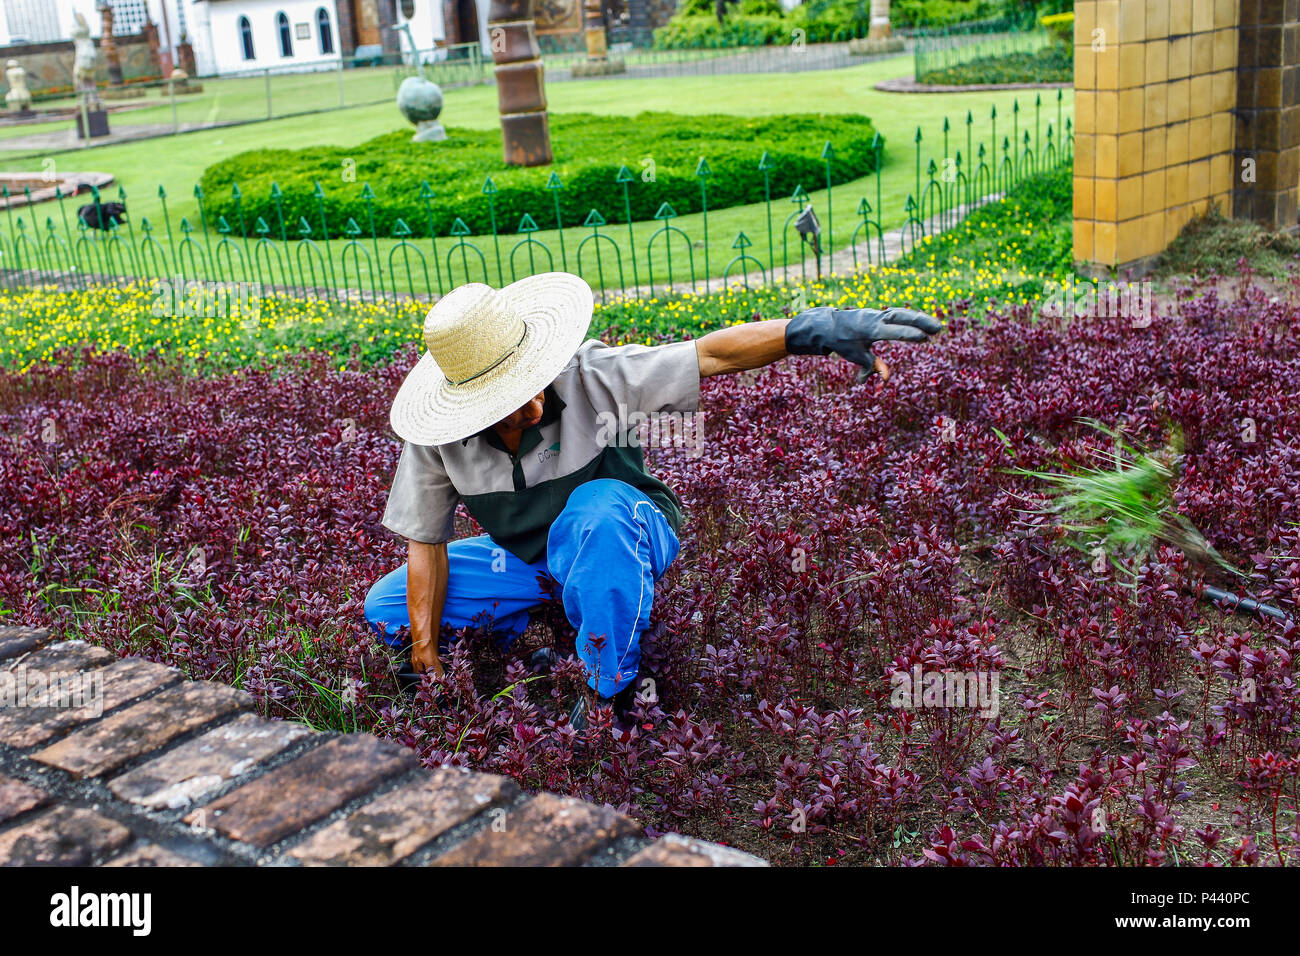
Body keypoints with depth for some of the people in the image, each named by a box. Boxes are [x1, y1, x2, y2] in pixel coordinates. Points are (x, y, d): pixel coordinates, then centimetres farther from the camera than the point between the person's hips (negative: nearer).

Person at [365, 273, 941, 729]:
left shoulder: (589, 376, -29)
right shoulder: (437, 439, -21)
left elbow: (713, 354, -36)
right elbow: (425, 541, -10)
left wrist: (813, 330, -50)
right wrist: (424, 657, -12)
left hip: (618, 545, -3)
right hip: (524, 559, 4)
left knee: (599, 506, -42)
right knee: (384, 610, -7)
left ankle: (611, 690, -21)